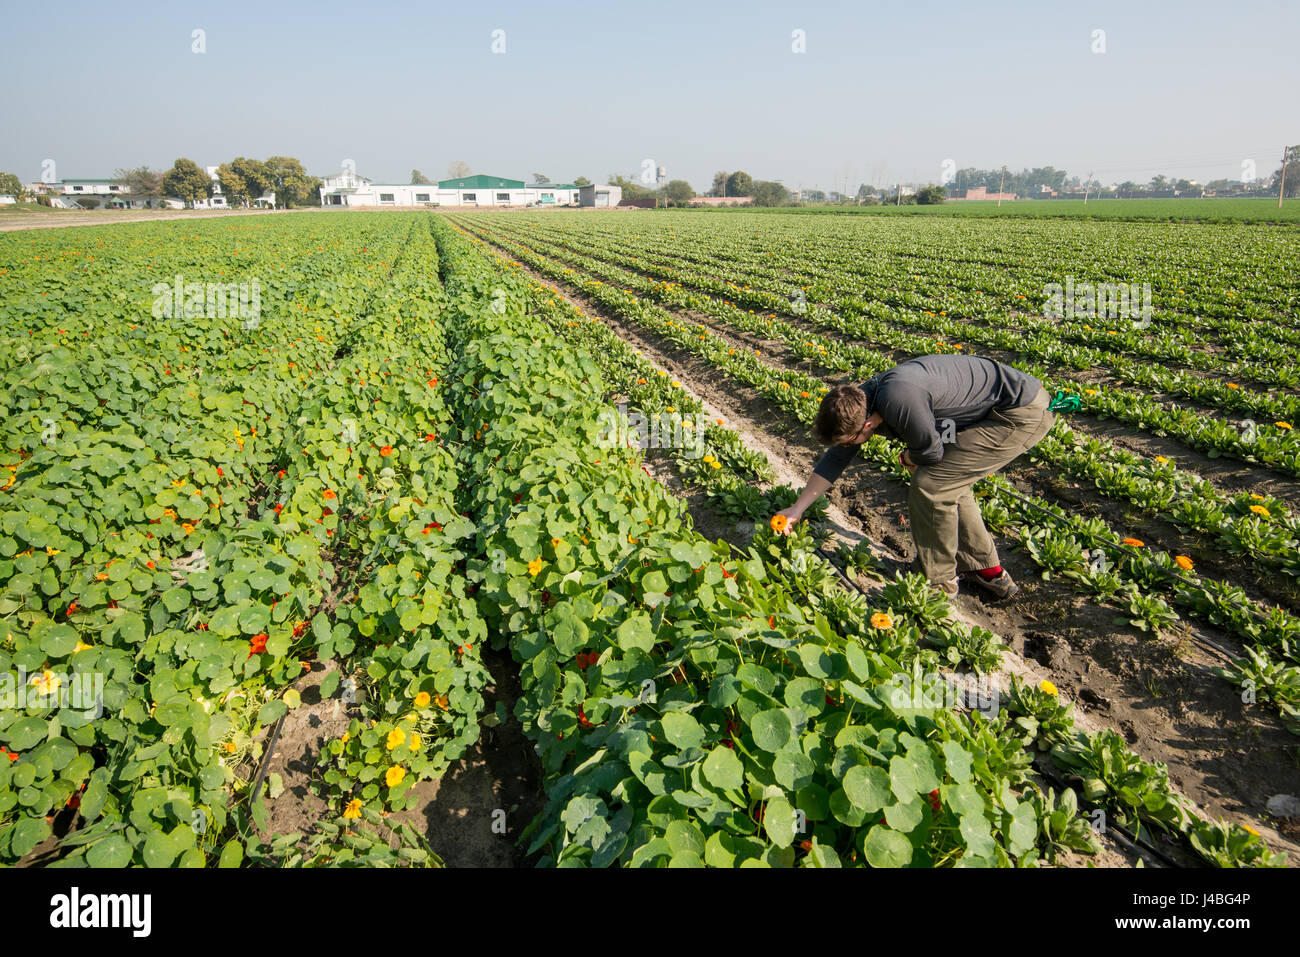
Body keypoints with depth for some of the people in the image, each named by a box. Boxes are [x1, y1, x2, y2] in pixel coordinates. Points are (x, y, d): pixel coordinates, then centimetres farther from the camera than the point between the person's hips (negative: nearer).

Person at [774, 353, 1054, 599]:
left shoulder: (898, 400, -31)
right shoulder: (858, 401, -1)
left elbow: (931, 454, -16)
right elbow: (835, 459, 12)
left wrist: (907, 458, 7)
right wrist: (797, 509, 14)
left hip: (1026, 413, -9)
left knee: (929, 485, -11)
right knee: (947, 482, 17)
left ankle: (939, 582, 8)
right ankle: (989, 572, 30)